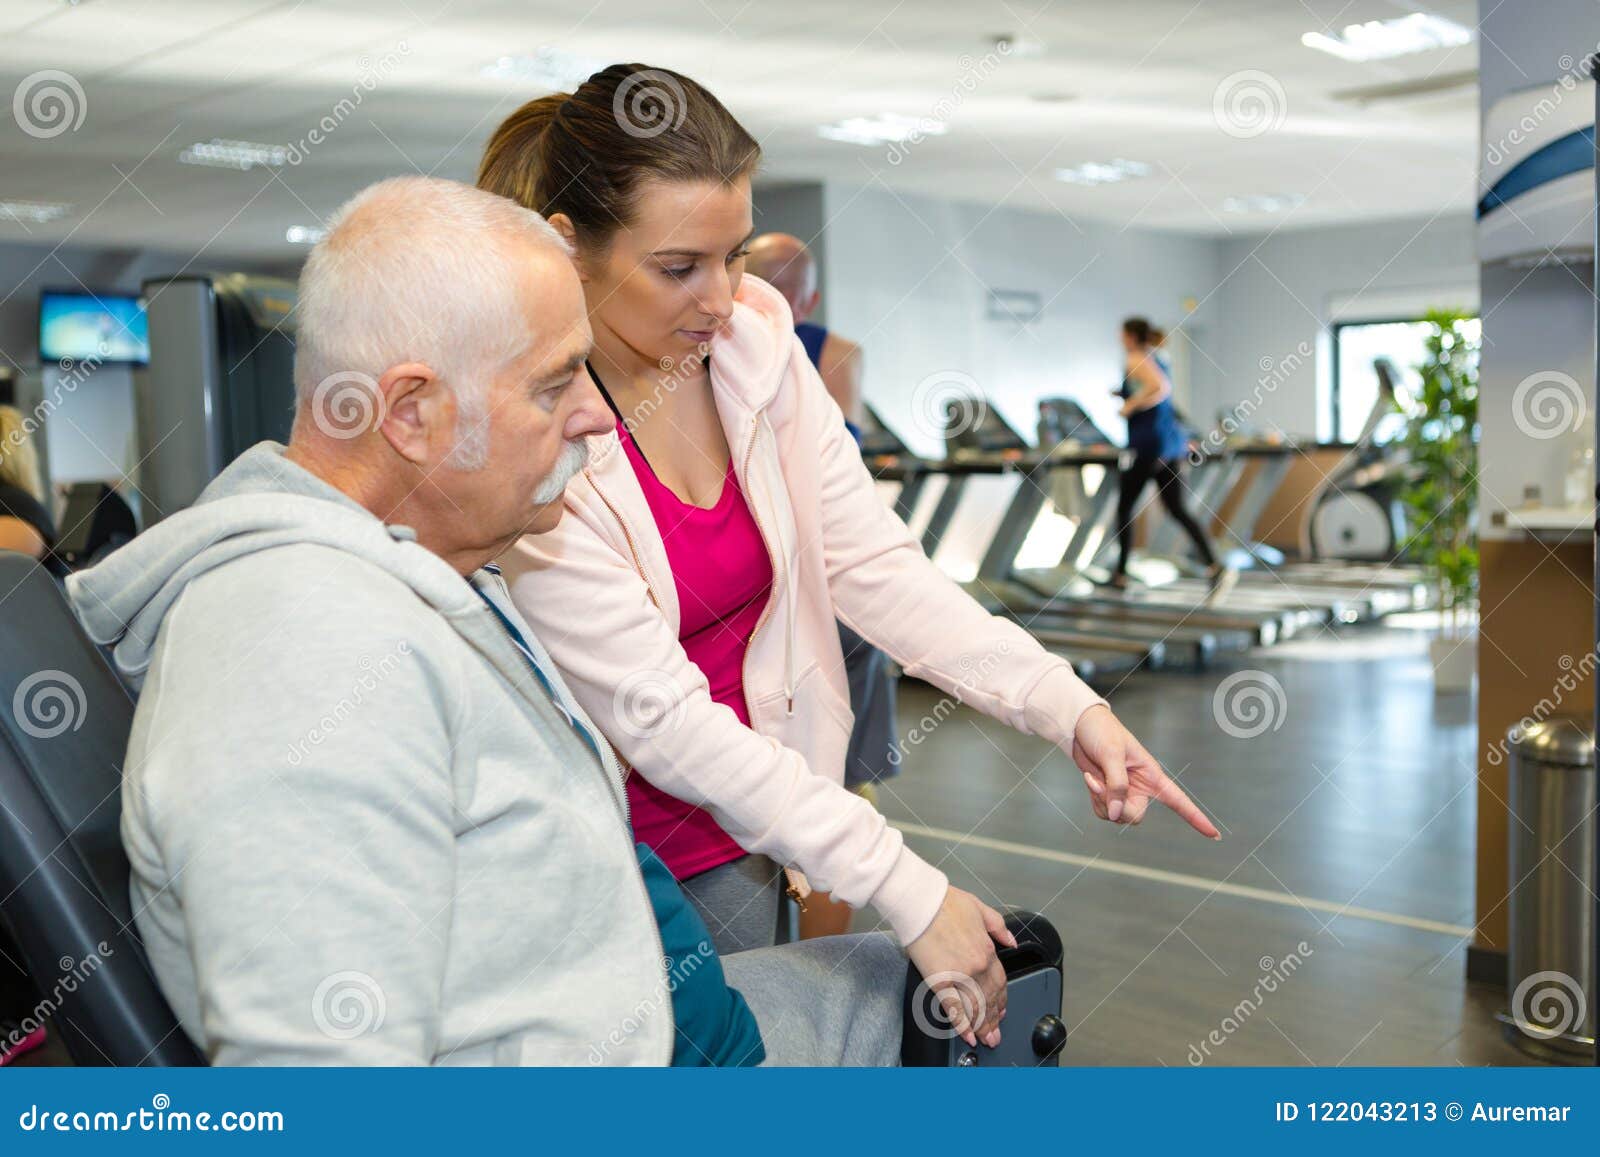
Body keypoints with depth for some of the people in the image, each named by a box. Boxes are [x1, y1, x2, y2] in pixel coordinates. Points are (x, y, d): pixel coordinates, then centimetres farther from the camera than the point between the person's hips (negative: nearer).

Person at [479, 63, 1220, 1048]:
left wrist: (1068, 708, -20)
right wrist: (907, 892, -26)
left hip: (743, 836, 5)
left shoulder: (755, 332, -7)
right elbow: (662, 717, -25)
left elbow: (871, 562, -7)